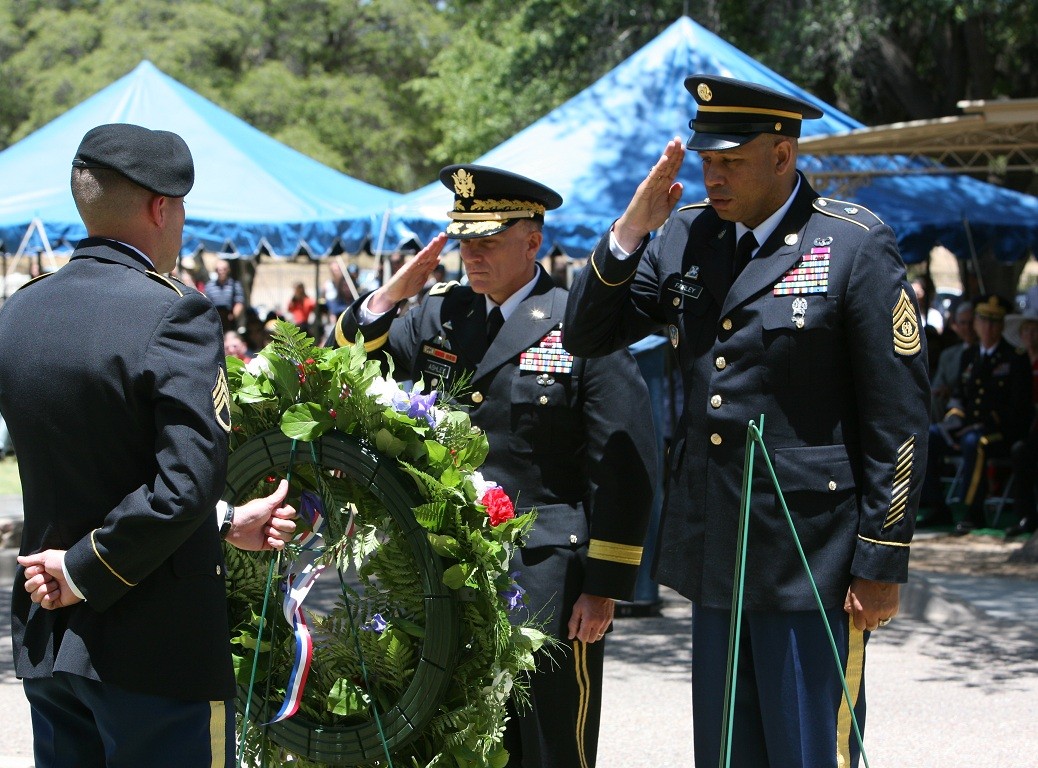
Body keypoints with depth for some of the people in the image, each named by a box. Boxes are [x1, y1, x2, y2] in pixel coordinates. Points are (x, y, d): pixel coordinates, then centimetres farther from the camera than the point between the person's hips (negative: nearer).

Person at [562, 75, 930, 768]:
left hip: (812, 557, -6)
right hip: (715, 555, 6)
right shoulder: (686, 236, 8)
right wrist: (631, 231, -7)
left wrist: (882, 562, -11)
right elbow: (586, 336, 8)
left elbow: (899, 416, -9)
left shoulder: (857, 246, -9)